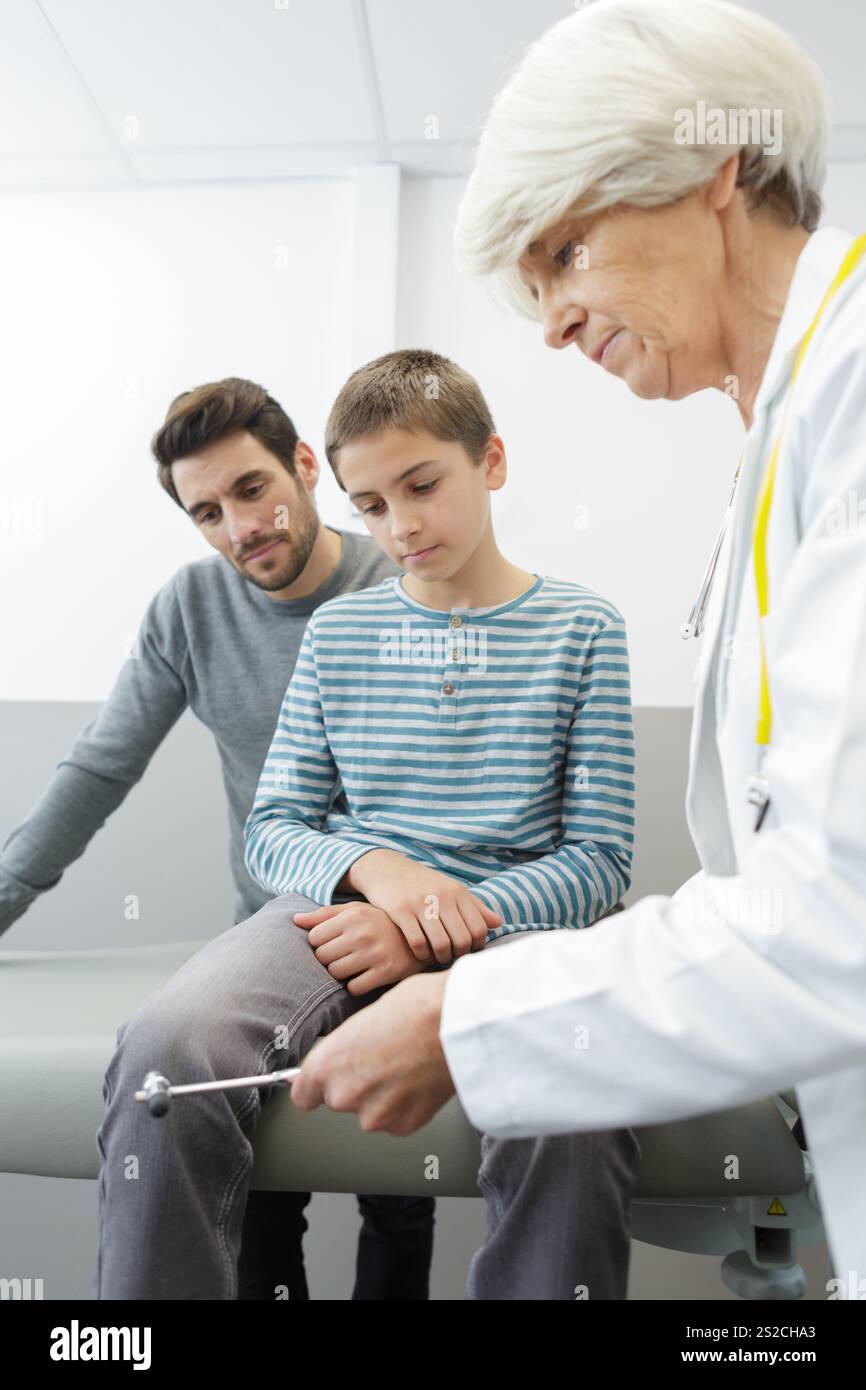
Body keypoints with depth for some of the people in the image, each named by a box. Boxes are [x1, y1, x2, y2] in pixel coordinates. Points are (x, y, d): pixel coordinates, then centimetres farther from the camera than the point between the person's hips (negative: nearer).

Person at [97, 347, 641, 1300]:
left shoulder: (580, 628, 6)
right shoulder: (338, 629, 13)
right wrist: (375, 869, -13)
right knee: (166, 1046, -28)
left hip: (514, 919, -1)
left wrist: (437, 933, -14)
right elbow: (271, 828, 11)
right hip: (345, 900, 2)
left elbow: (599, 860, 2)